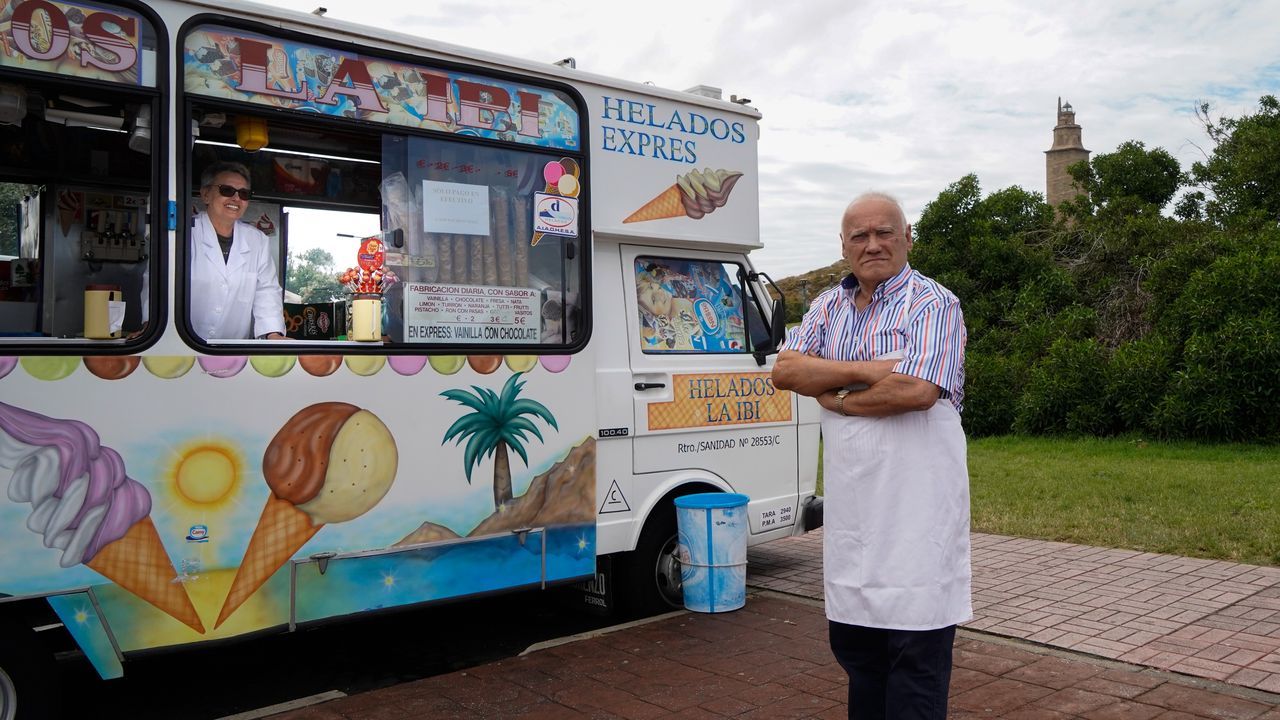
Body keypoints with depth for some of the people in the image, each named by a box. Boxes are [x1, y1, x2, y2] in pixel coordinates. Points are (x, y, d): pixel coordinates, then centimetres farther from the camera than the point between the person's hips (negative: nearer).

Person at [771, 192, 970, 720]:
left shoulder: (933, 305, -6)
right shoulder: (829, 306, 13)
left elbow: (915, 390, -21)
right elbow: (785, 370, 0)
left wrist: (832, 397, -7)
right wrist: (864, 370, -13)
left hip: (916, 507, -6)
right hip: (851, 506, 6)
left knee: (917, 651, 0)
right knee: (853, 641, 16)